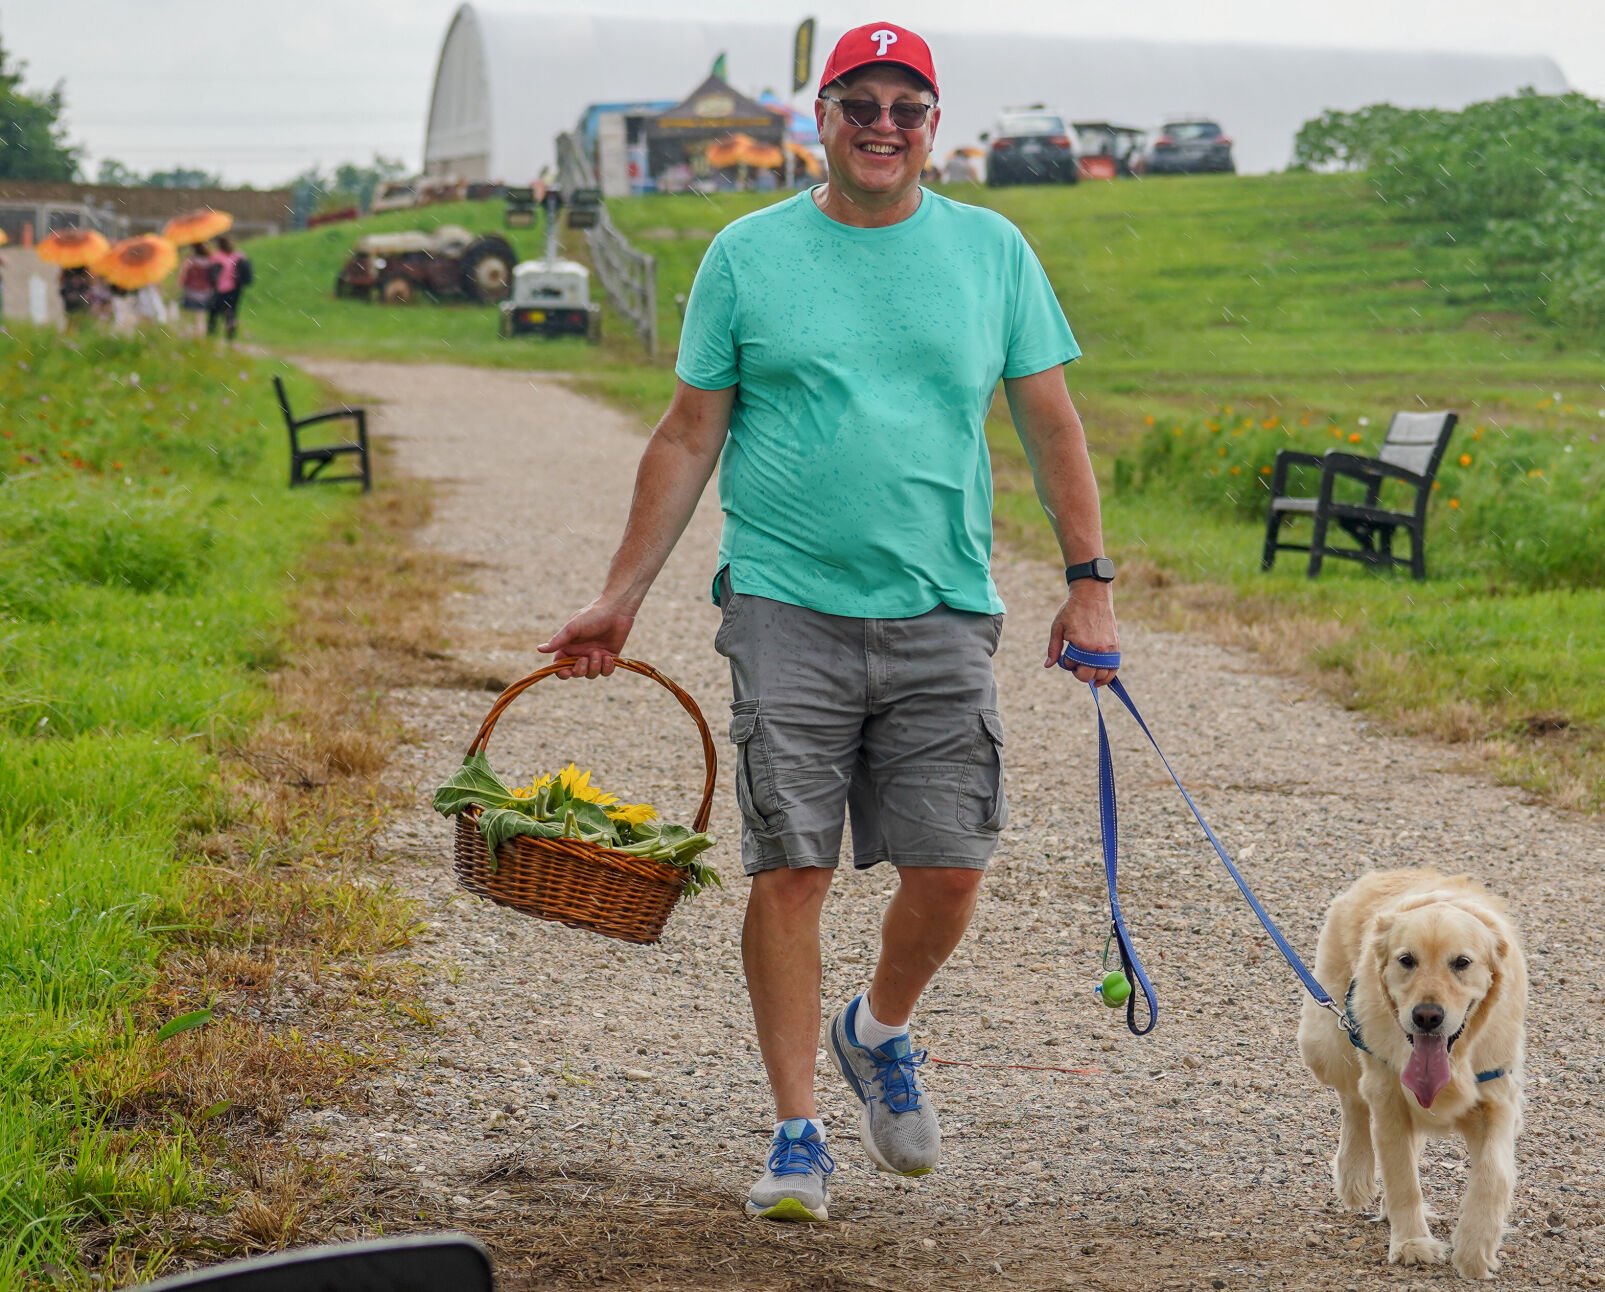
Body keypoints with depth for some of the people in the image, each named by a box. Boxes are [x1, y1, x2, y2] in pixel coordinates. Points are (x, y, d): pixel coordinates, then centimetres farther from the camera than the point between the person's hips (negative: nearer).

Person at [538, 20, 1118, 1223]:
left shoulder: (993, 253, 9)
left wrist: (1092, 582, 6)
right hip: (787, 603, -1)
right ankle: (799, 1131, 6)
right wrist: (620, 597, 5)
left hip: (943, 612, 2)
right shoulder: (748, 255, 5)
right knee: (790, 867, -5)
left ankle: (881, 1032, 29)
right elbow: (689, 437, 7)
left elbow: (1052, 424, 12)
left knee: (950, 867, -1)